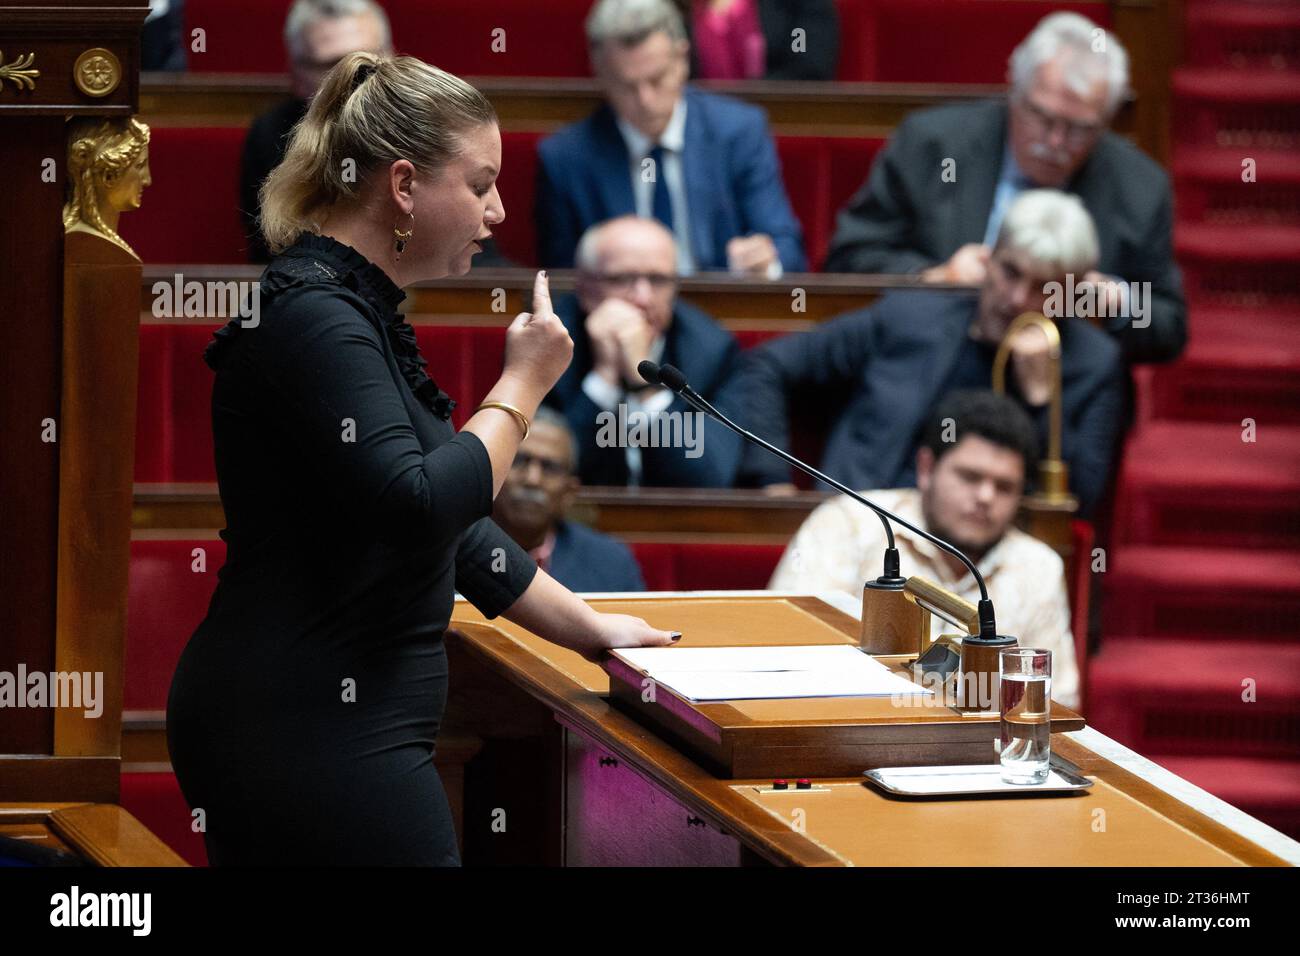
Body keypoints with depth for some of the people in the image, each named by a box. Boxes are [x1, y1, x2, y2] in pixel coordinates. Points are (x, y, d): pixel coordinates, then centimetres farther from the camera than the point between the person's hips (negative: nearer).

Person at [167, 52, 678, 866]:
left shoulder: (354, 312, 17)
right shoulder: (313, 319, -15)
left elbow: (445, 519, 24)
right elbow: (418, 510, -25)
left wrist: (588, 627, 25)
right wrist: (524, 385, -12)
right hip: (313, 736, -10)